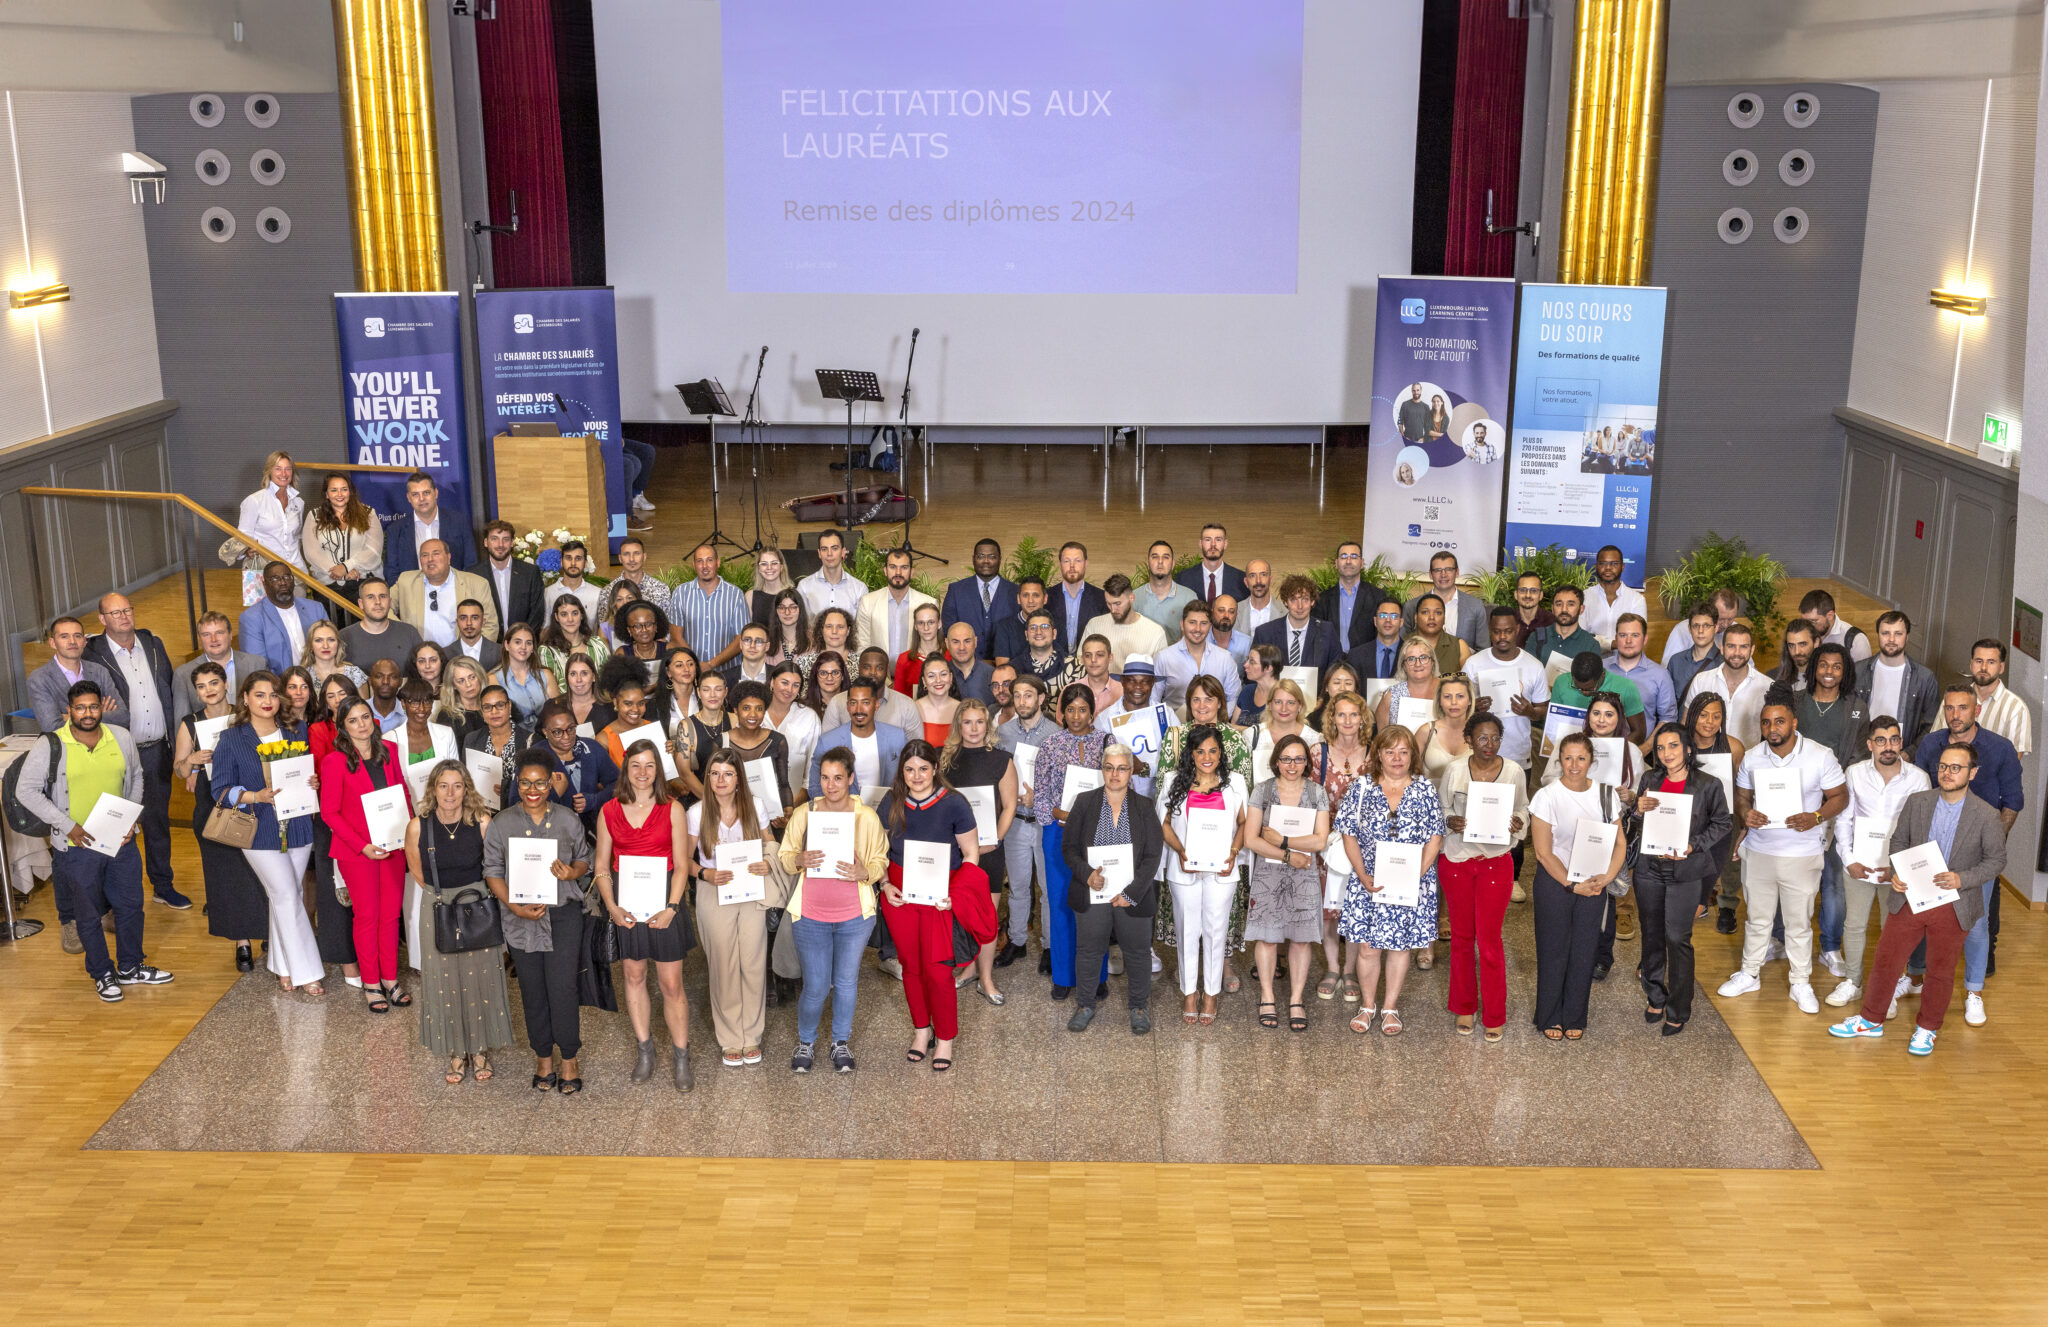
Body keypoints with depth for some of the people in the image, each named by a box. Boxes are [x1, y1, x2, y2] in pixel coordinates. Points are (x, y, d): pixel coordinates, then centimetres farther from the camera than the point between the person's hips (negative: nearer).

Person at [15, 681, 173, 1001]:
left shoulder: (121, 738, 0)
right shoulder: (50, 747, -12)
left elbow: (135, 777, 14)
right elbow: (26, 790, -10)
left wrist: (131, 819, 1)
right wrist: (67, 825, -16)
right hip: (78, 846, -4)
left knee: (130, 904, 14)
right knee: (89, 915, 10)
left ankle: (130, 968, 33)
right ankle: (103, 974, 27)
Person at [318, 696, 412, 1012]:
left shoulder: (388, 750, 3)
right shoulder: (335, 762, -11)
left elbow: (402, 792, 13)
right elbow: (329, 812, -9)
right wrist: (362, 846, -15)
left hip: (393, 844, 4)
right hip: (357, 850, -4)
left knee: (391, 913, 9)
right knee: (367, 915, 5)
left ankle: (390, 979, 22)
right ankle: (371, 983, 18)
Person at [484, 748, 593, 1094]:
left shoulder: (567, 820, 3)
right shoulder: (501, 824, 2)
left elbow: (584, 858, 11)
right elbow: (492, 871, 2)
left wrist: (572, 872, -13)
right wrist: (515, 907, -11)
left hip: (564, 913, -1)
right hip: (522, 918, 1)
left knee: (562, 988, -6)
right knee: (533, 992, 8)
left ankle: (569, 1061, 9)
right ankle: (543, 1058, 25)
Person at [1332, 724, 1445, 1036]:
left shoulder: (1424, 791, 0)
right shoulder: (1361, 789, -1)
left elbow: (1435, 838, 0)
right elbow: (1349, 835, 0)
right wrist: (1363, 876, -11)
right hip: (1368, 884, 0)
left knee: (1399, 945, 8)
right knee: (1367, 947, 1)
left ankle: (1391, 1007, 22)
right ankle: (1367, 1006, 19)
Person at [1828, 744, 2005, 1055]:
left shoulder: (1987, 816, -10)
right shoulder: (1916, 802, -2)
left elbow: (1996, 860, -4)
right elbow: (1899, 840, 8)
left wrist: (1962, 879, -19)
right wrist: (1896, 872, -9)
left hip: (1952, 907, -2)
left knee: (1940, 972, 13)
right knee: (1886, 961, 10)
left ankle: (1927, 1028, 33)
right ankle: (1871, 1020, 28)